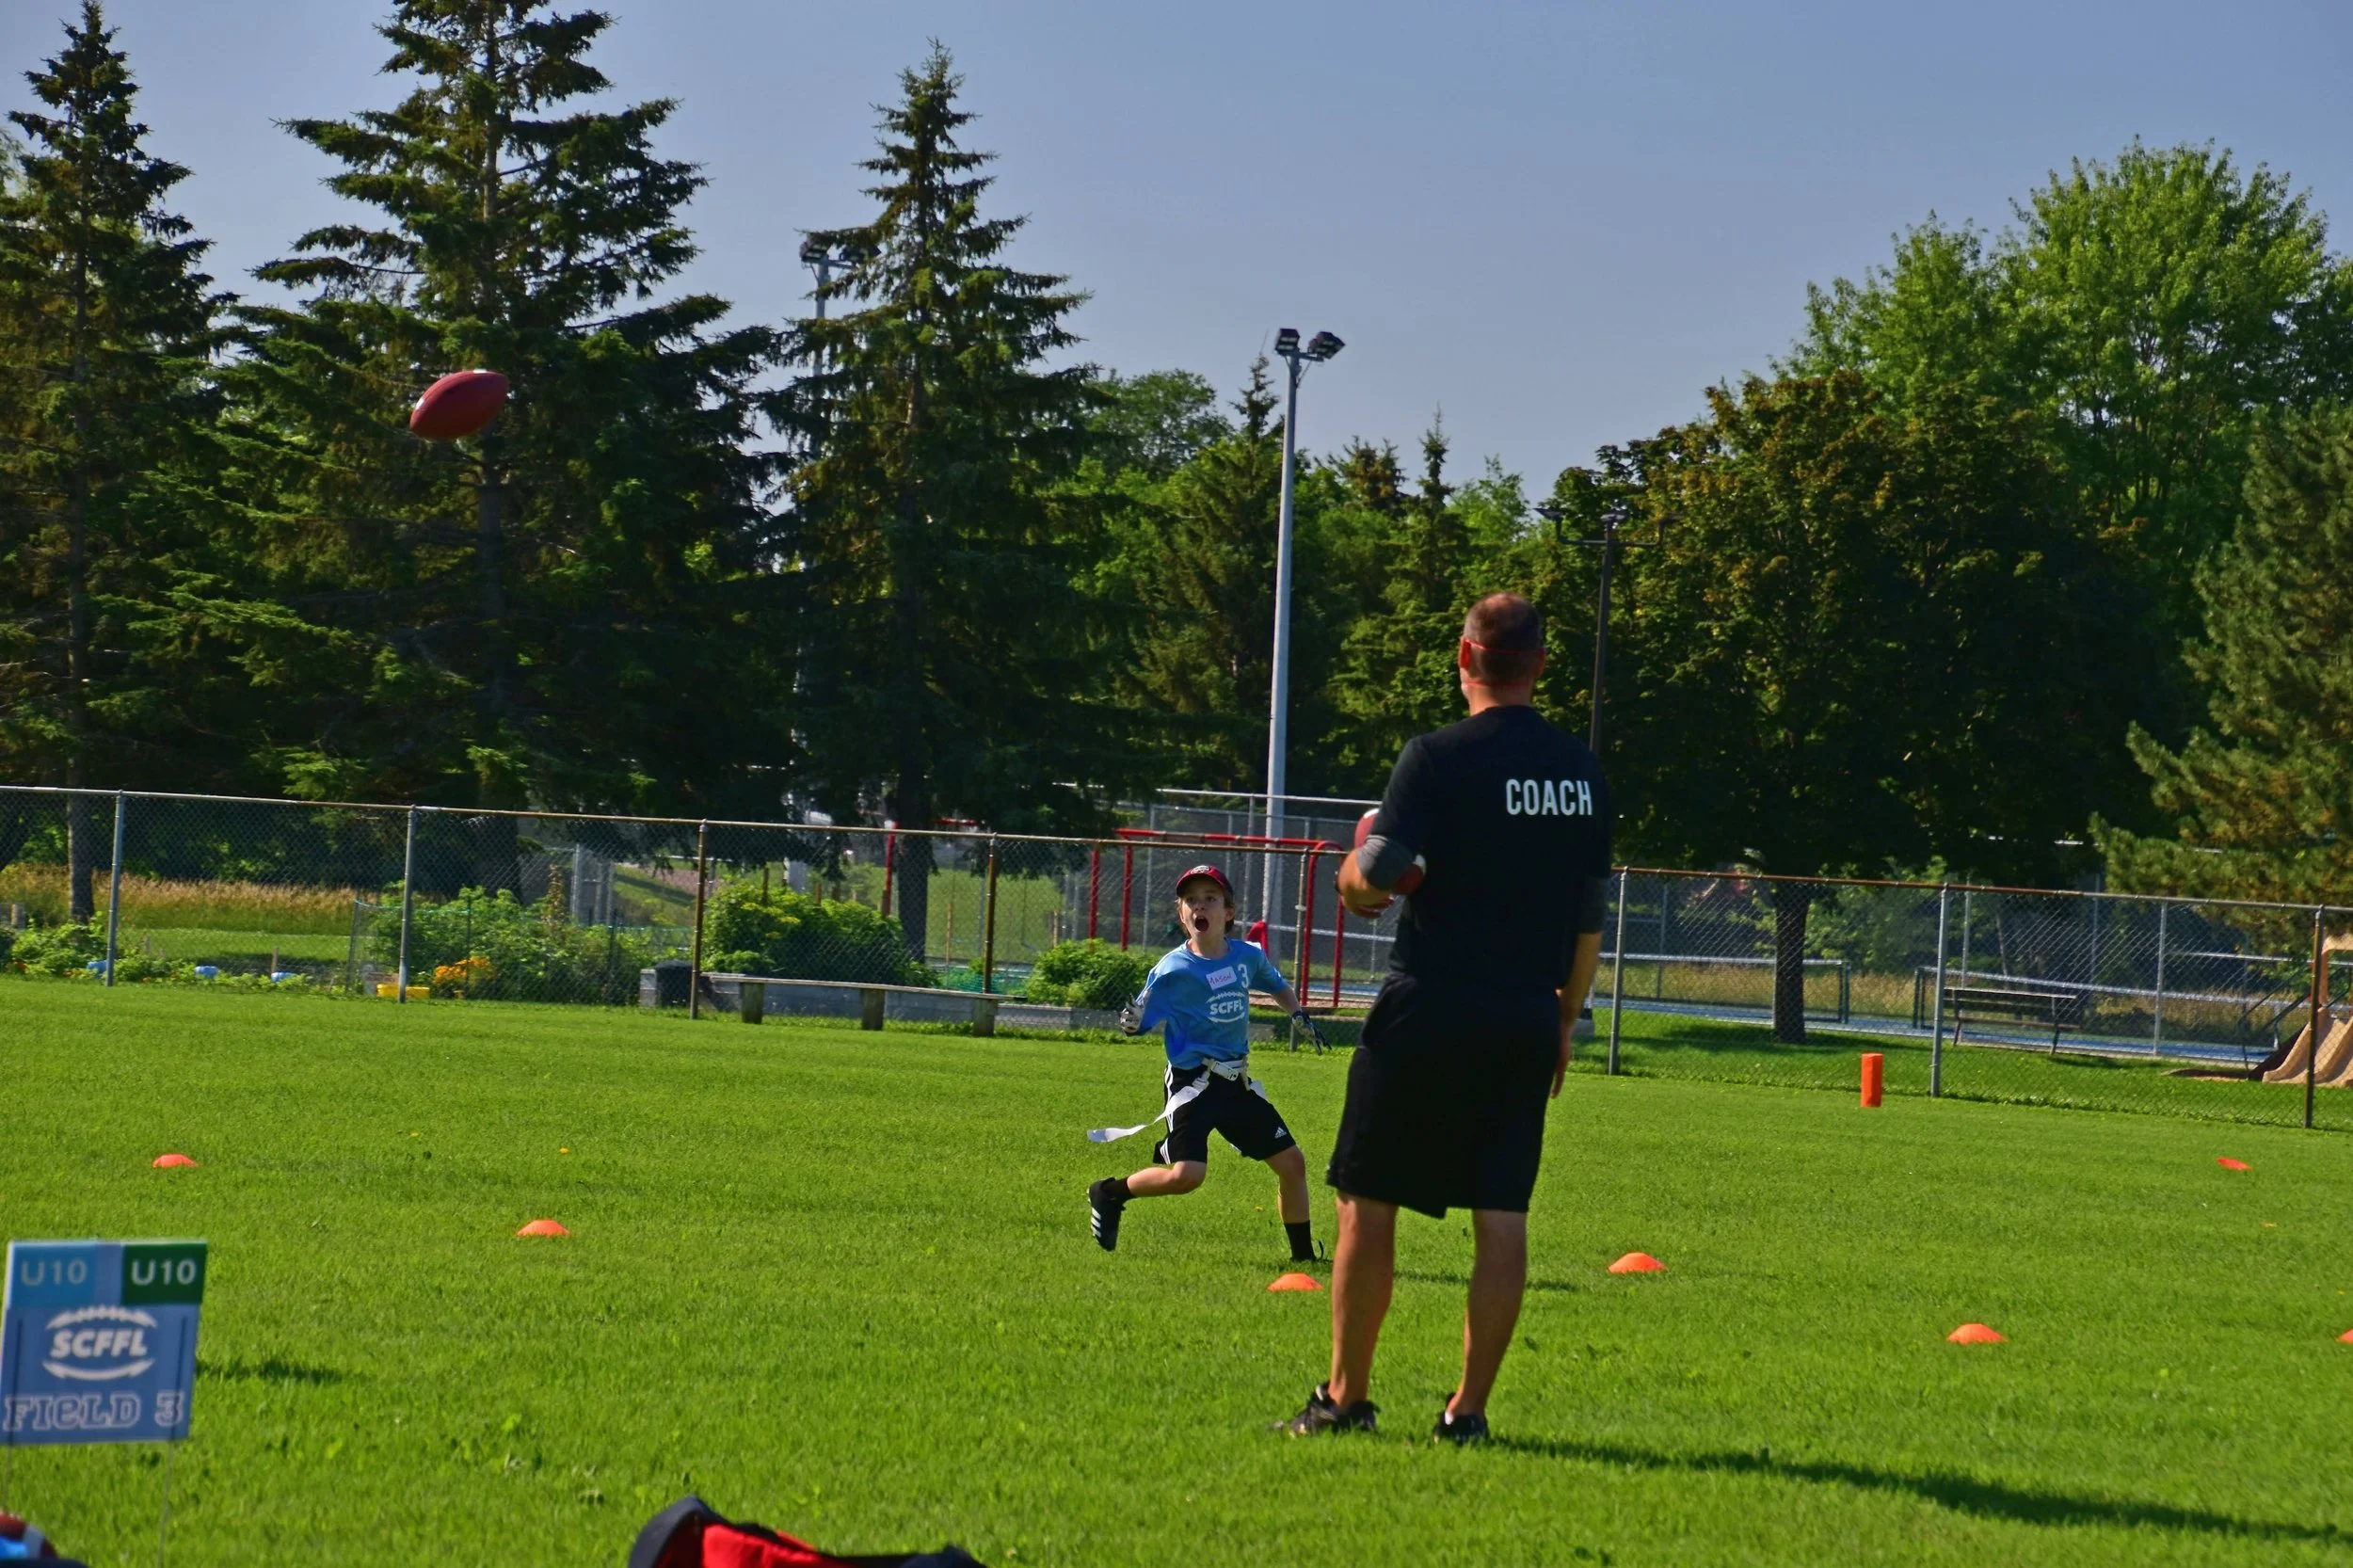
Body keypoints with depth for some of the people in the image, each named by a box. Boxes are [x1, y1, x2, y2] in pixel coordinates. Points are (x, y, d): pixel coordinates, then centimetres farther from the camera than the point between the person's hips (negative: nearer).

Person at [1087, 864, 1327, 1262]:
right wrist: (1131, 1020, -35)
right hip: (1193, 1082, -6)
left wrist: (1299, 1016, 12)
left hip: (1238, 1083, 6)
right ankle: (1108, 1194, 4)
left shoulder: (1249, 956, 5)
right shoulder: (1173, 969, -11)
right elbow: (1139, 1022, -14)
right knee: (1186, 1175, -21)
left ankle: (1303, 1255, 20)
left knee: (1292, 1162, 5)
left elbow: (1277, 987, 26)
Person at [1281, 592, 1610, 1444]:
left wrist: (1353, 874, 9)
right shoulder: (1581, 769, 8)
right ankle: (1469, 1407, 4)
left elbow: (1376, 876, -15)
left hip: (1432, 1007, -5)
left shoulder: (1438, 757, -10)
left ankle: (1346, 1395, 7)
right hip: (1528, 1017, 5)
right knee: (1501, 1215, 4)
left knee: (1368, 1203, 5)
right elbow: (1590, 916, 13)